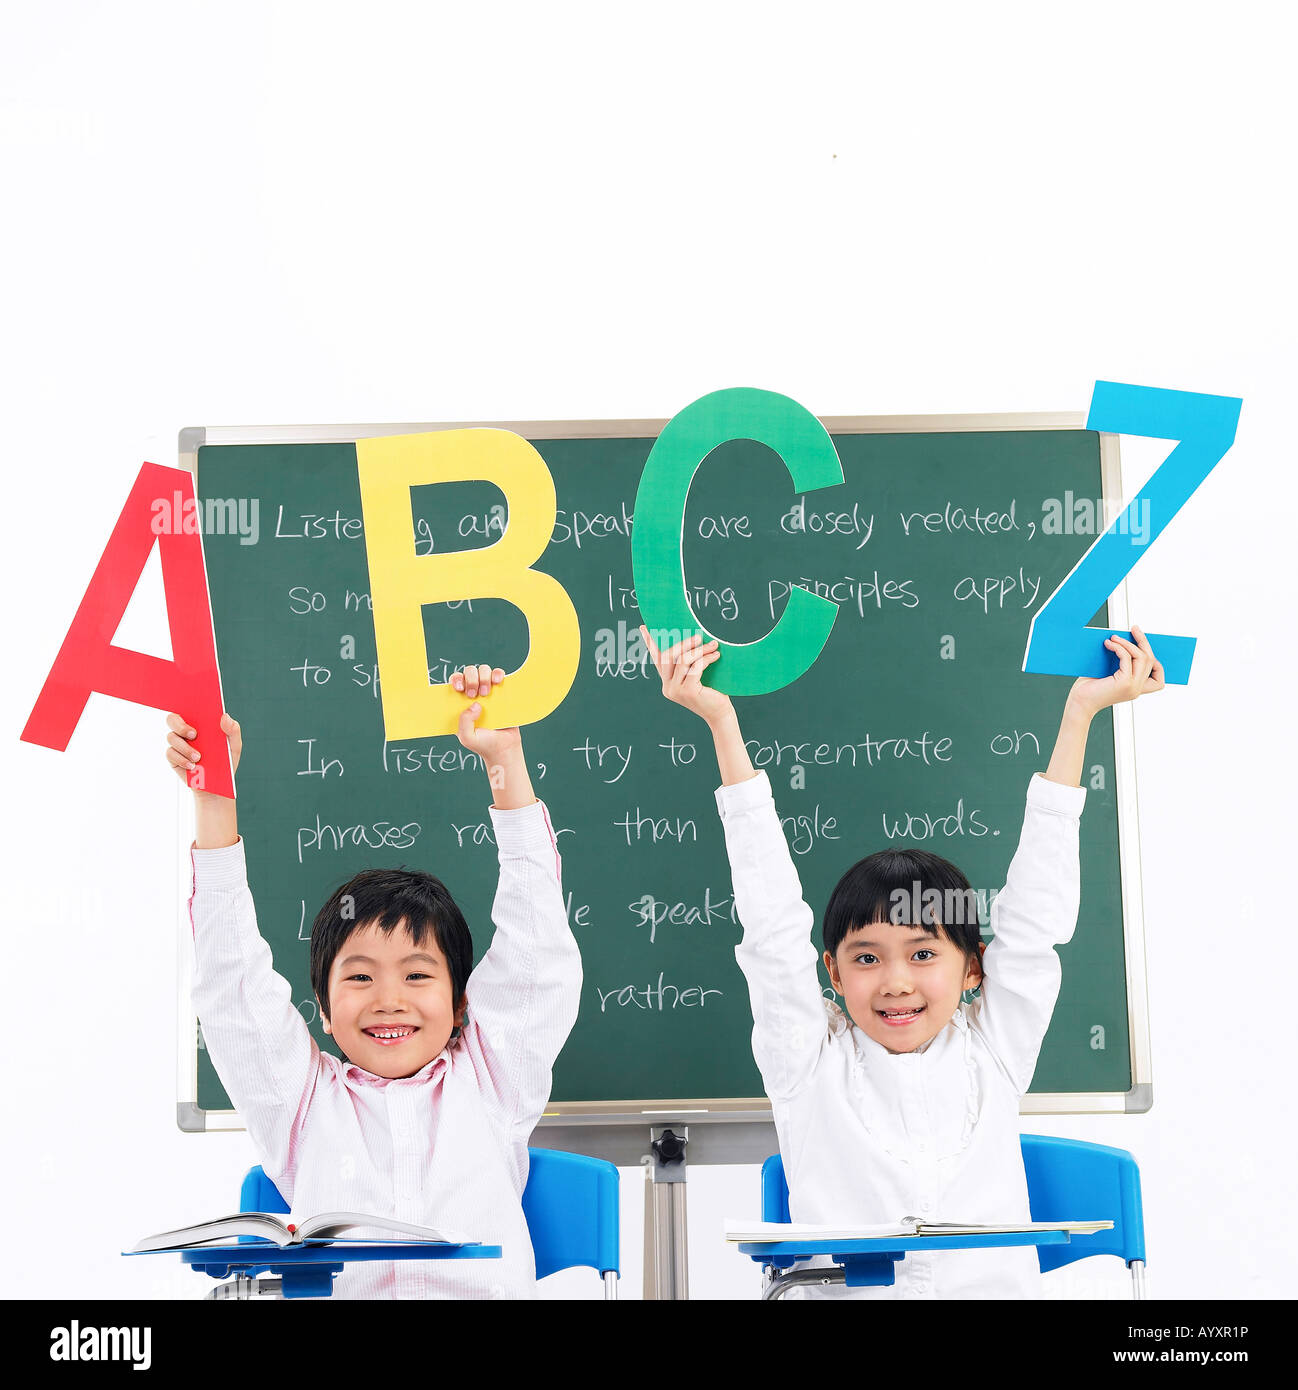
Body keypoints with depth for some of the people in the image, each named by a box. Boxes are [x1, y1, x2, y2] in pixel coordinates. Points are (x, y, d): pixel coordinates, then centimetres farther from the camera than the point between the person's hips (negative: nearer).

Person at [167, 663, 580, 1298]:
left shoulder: (488, 1079, 16)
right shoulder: (305, 1101, 16)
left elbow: (535, 949, 14)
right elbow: (233, 977, 13)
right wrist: (214, 798, 9)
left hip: (487, 1292, 0)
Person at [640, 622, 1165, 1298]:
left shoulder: (992, 1053, 11)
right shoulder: (810, 1063, 7)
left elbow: (1033, 914, 12)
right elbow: (772, 919, 5)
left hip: (997, 1288, 1)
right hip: (843, 1292, 0)